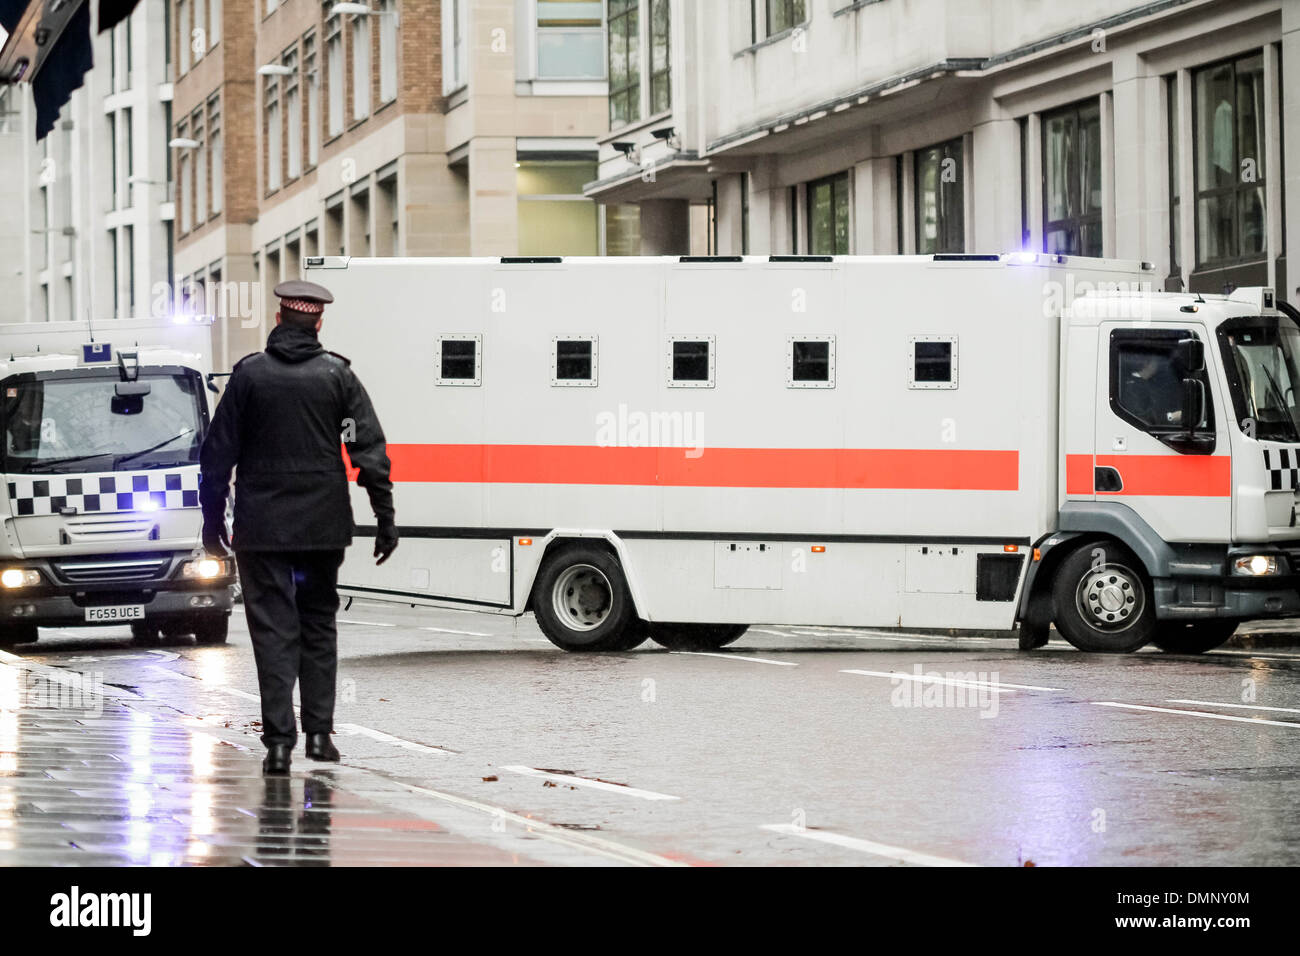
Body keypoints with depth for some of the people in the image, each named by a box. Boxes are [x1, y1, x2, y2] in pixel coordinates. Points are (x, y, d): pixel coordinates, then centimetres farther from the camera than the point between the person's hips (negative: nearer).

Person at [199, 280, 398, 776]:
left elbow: (218, 452, 0)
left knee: (273, 628, -1)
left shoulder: (249, 373, -2)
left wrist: (212, 519, 8)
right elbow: (370, 450, -2)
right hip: (323, 525, 2)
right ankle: (319, 732, 13)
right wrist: (385, 517, 2)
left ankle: (279, 740, -9)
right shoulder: (337, 374, 1)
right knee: (319, 624, 16)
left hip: (262, 525, -2)